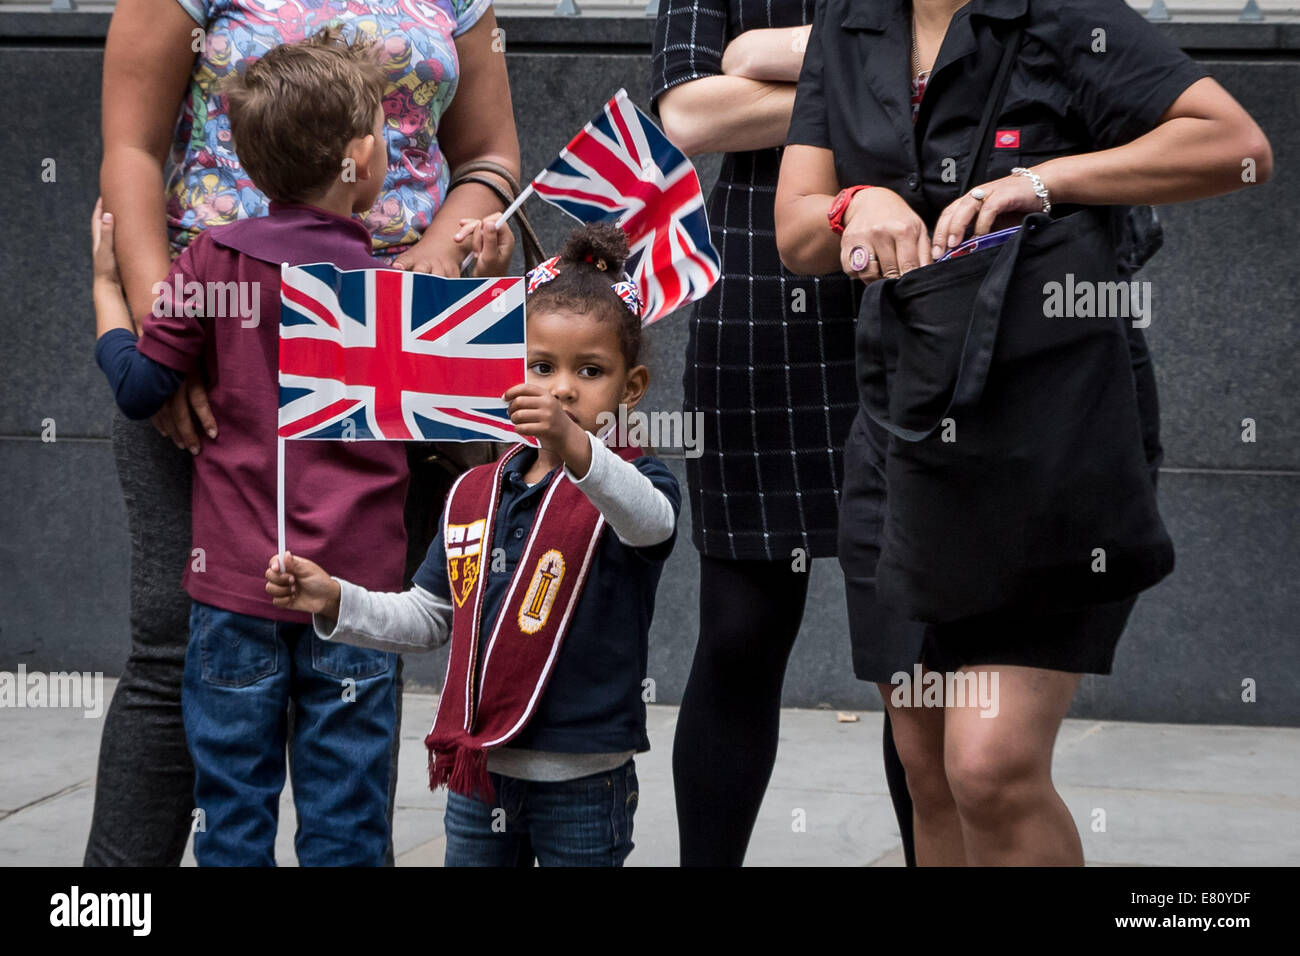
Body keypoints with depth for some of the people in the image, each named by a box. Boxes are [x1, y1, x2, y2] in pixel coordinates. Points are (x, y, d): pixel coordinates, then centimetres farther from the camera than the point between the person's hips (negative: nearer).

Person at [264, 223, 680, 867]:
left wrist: (576, 447, -52)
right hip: (478, 767, 5)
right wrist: (335, 601, 2)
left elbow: (649, 522, -34)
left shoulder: (627, 483, -8)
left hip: (582, 781, -5)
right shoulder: (474, 495, 9)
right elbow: (429, 619, 18)